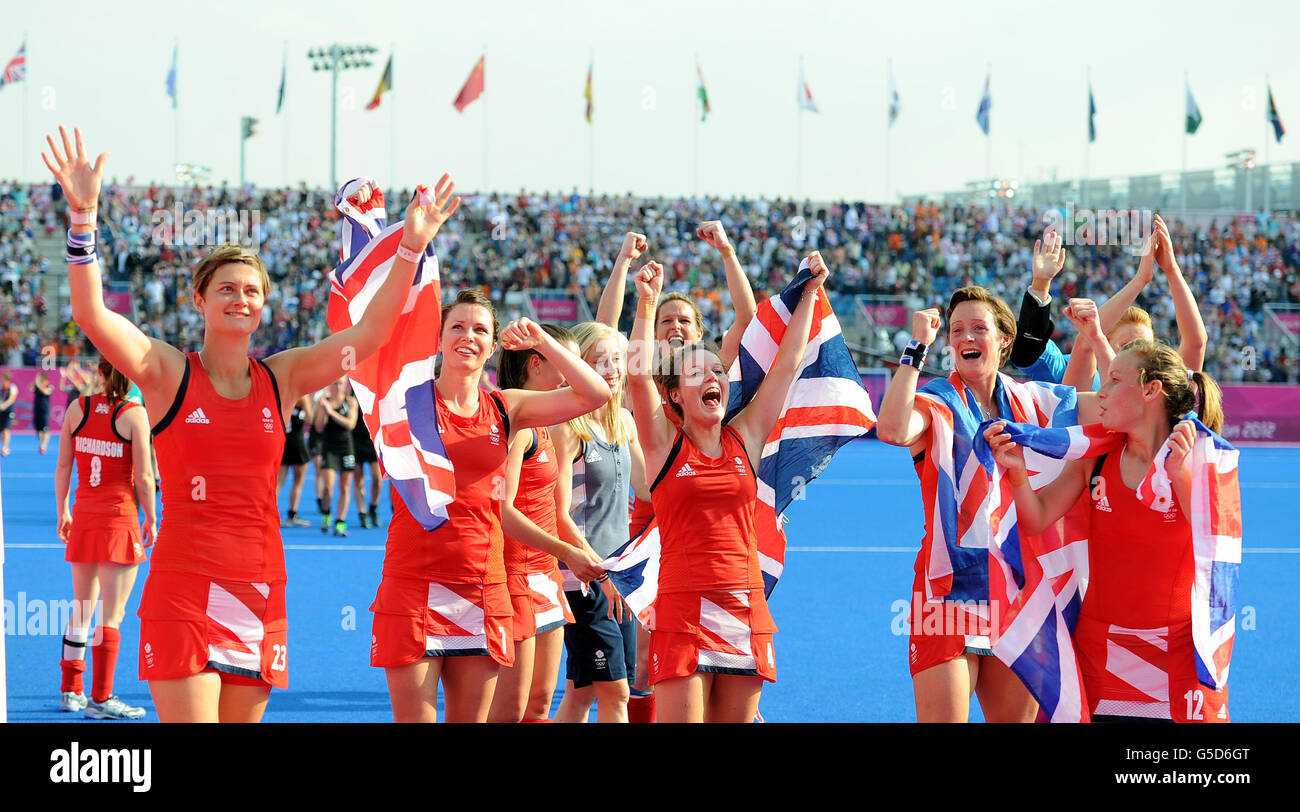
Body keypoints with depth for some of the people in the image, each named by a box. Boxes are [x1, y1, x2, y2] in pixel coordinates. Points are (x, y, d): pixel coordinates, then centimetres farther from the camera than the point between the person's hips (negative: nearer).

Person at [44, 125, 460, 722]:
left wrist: (411, 249, -4)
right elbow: (90, 313, -13)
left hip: (259, 593, 4)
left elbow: (370, 332, 5)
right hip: (182, 592, -4)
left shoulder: (282, 379, 10)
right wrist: (83, 215, -23)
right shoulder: (168, 373, 0)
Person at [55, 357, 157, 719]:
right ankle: (100, 699, 0)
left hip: (83, 519, 5)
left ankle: (71, 691, 23)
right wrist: (151, 518, 1)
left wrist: (62, 512, 17)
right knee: (111, 615, -1)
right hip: (120, 519, -5)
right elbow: (143, 476, -11)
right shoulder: (134, 414, -11)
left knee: (81, 609, 16)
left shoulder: (77, 408, 2)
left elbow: (63, 466, 7)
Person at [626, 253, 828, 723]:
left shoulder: (745, 439, 10)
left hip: (746, 611, 4)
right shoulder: (664, 444, 2)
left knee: (737, 718, 7)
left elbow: (787, 362, 11)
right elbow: (637, 373, -11)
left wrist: (810, 292, 11)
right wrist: (647, 304, -19)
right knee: (681, 718, -7)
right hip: (681, 613, -4)